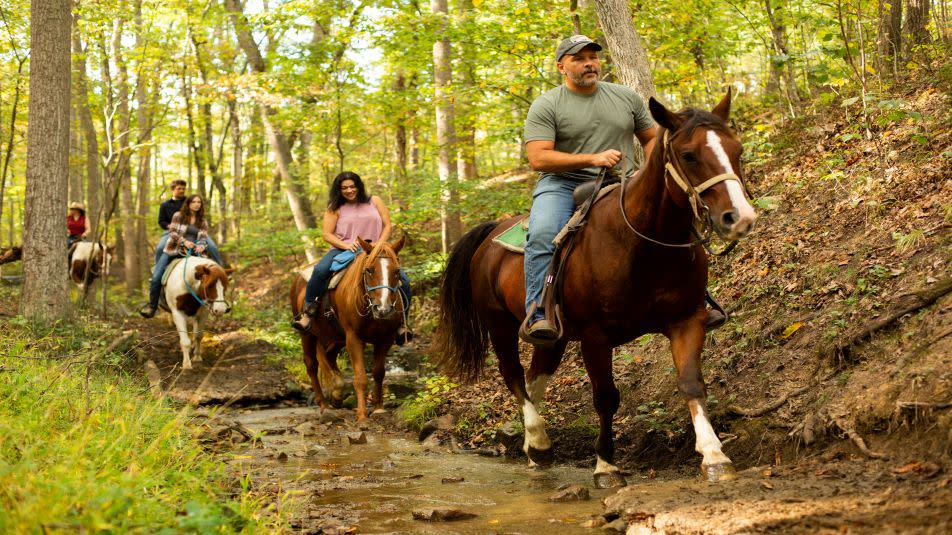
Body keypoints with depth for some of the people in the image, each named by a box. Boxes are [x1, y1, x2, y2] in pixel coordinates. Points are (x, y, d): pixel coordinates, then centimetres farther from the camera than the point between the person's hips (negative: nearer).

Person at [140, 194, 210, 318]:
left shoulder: (203, 223, 14)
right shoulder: (178, 216, 6)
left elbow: (204, 239, 6)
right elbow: (172, 232, -4)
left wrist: (201, 246, -17)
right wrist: (184, 241, -19)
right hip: (172, 251, -1)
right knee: (156, 278, -11)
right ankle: (152, 306, 1)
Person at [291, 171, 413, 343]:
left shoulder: (374, 202, 11)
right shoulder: (335, 209, 6)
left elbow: (387, 225, 9)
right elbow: (327, 234, -1)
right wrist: (346, 245, -19)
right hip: (343, 250, -1)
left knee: (404, 281, -17)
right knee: (320, 270, -34)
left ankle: (402, 322, 2)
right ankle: (309, 309, -16)